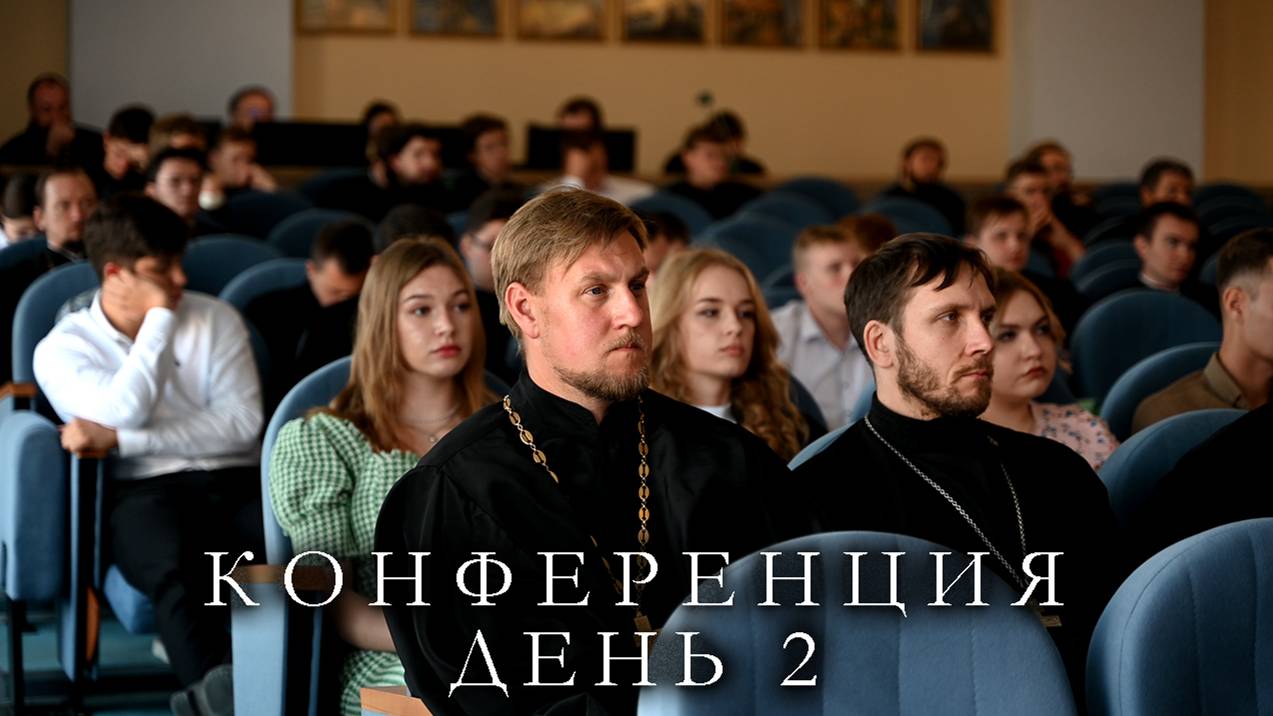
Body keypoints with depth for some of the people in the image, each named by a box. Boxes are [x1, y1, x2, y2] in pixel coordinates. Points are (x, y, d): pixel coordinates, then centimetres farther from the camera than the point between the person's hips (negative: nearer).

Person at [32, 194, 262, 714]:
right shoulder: (62, 348, 9)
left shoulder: (216, 319, 15)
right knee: (173, 568, -39)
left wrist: (120, 439, -6)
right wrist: (161, 315, -2)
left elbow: (243, 424, 1)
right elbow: (127, 411, -10)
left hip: (234, 479, 2)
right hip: (142, 491, -2)